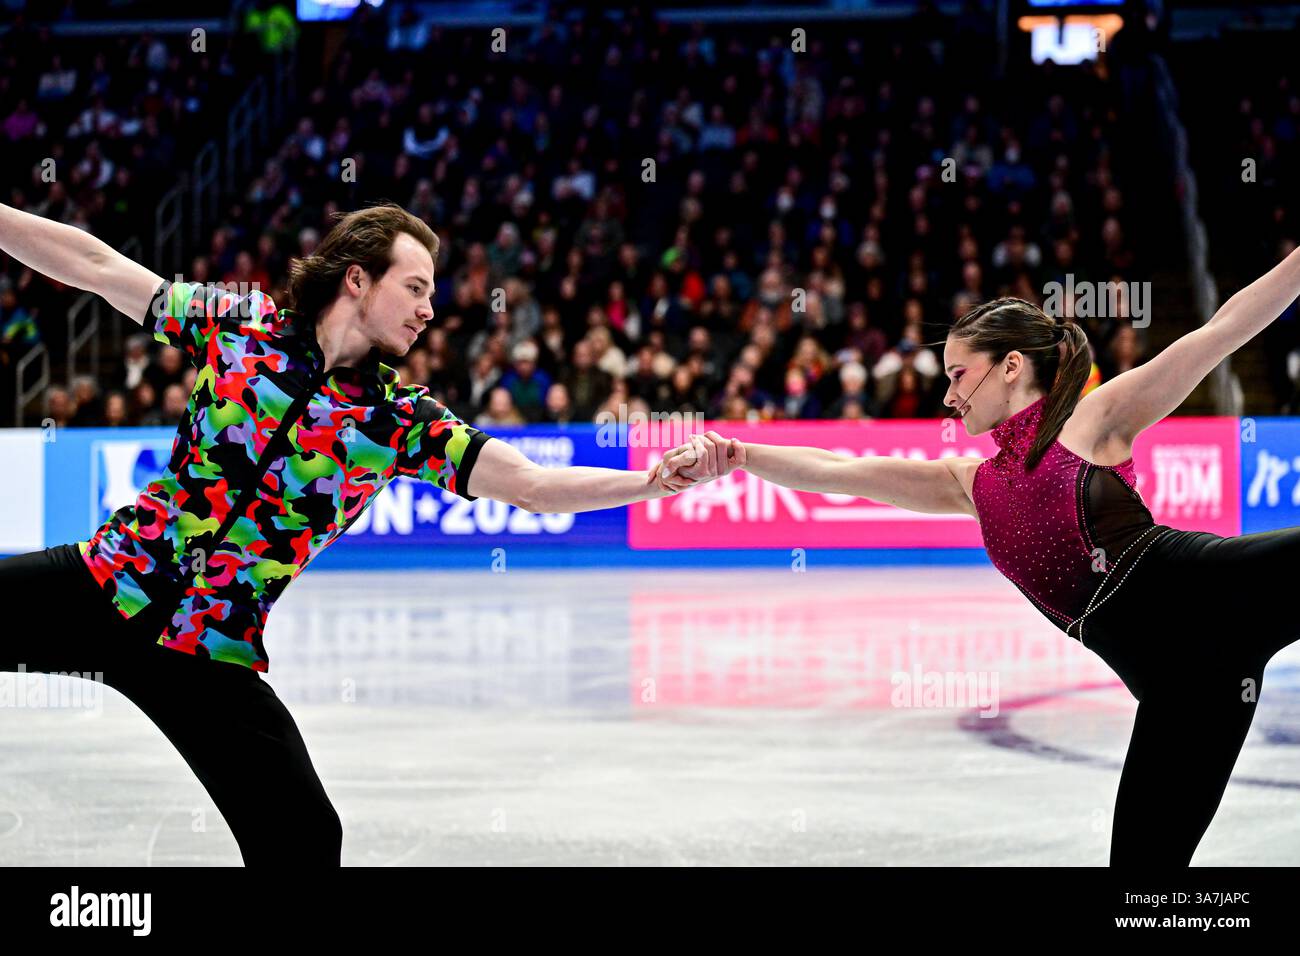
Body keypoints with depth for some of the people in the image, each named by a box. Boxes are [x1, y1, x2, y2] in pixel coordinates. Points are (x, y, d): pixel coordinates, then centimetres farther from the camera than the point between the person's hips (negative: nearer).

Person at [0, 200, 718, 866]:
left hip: (213, 654, 0)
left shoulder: (401, 420, -1)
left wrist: (651, 481, -20)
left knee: (304, 837, -5)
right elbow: (96, 266, 3)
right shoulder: (240, 326, -1)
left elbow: (532, 486, -7)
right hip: (105, 586, 0)